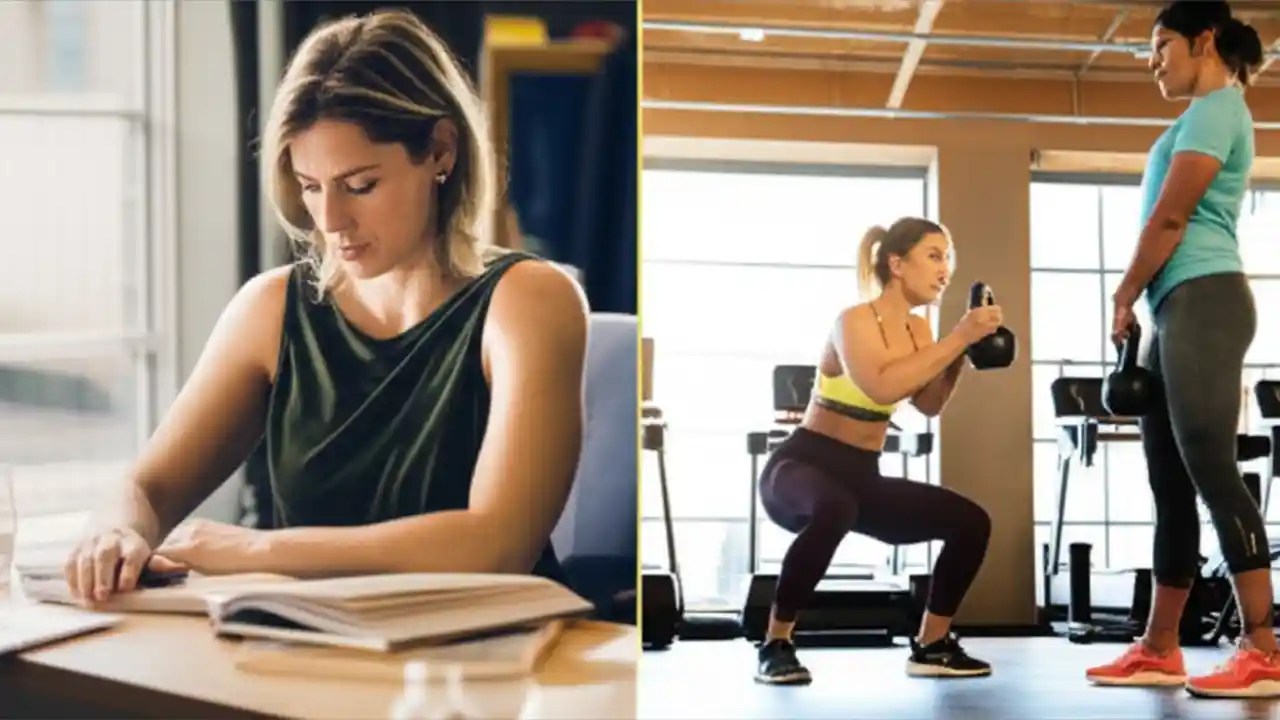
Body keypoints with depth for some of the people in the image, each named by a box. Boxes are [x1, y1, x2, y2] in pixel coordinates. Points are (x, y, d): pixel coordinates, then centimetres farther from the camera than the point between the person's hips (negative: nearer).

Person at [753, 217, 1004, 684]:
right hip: (802, 466, -8)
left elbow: (929, 404, 12)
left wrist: (961, 352, -2)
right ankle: (776, 645, -26)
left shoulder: (917, 329, 7)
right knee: (834, 509, -42)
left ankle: (931, 647, 16)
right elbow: (880, 385, -36)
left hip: (862, 476, 8)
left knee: (971, 522, 2)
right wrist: (958, 338, -33)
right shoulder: (855, 321, -17)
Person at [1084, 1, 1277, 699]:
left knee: (1209, 469, -14)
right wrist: (1142, 302, 14)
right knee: (1172, 483, 7)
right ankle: (1159, 649, 10)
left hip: (1203, 302, -10)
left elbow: (1169, 218, -11)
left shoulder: (1216, 106, -5)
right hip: (1180, 308, 10)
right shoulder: (1207, 114, 25)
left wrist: (1123, 297, -1)